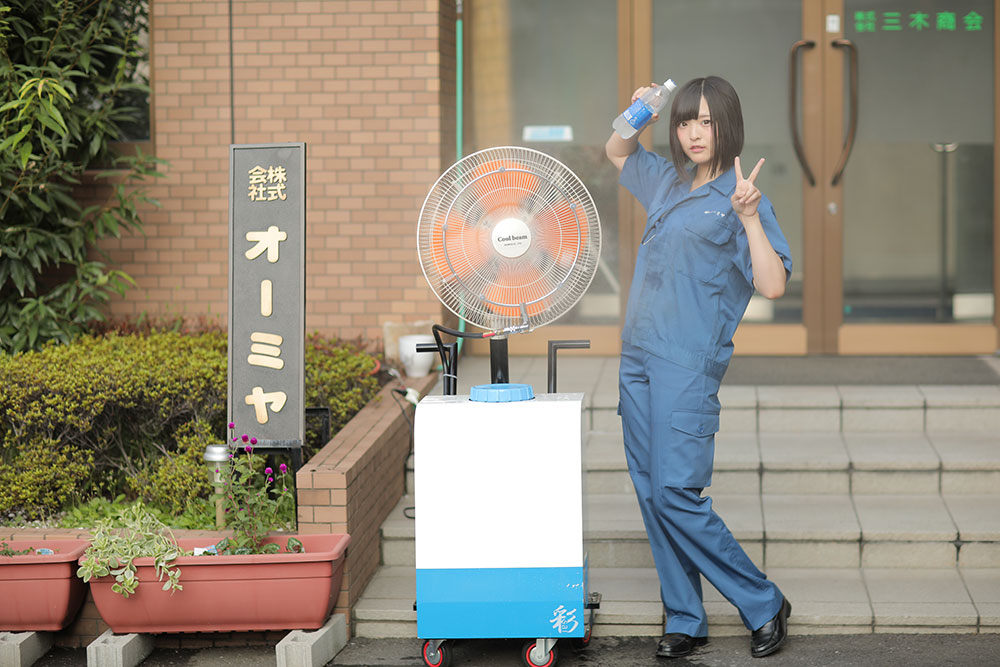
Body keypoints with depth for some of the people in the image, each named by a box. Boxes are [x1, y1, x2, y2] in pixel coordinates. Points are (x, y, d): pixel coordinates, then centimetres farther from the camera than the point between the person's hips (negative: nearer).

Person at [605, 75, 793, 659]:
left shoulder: (741, 200, -5)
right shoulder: (668, 182, 14)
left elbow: (773, 285, -13)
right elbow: (617, 153, 33)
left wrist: (750, 218, -24)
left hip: (690, 364, -7)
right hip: (637, 359, 7)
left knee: (677, 494, -12)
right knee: (651, 492, 6)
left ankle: (764, 604, 3)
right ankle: (685, 620, 15)